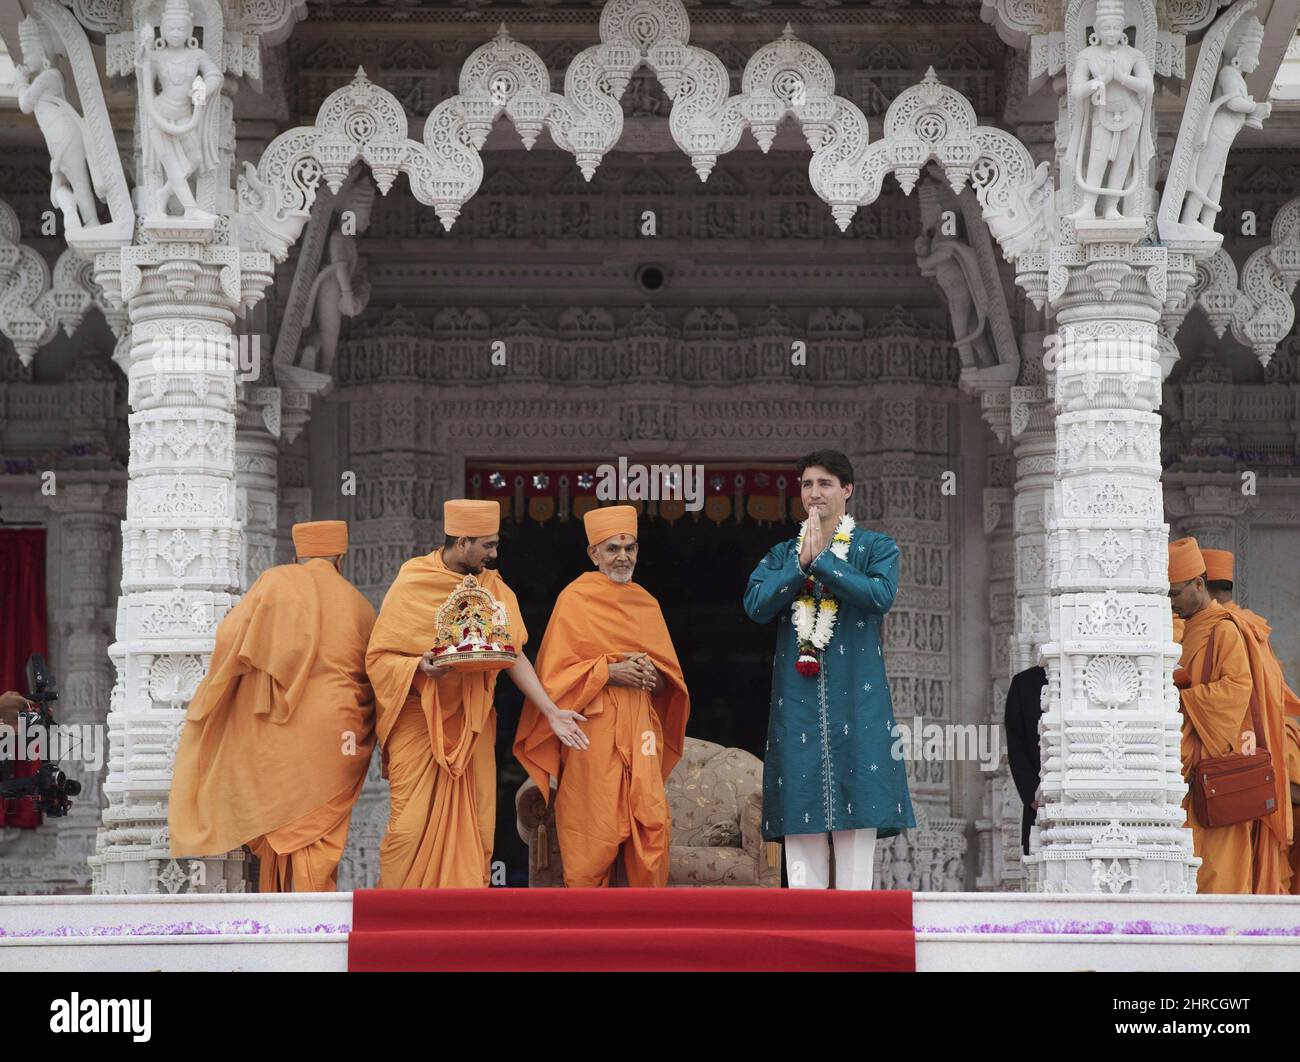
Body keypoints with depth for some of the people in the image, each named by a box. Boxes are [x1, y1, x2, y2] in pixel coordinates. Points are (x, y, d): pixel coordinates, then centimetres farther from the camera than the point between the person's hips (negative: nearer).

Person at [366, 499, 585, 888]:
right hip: (419, 721, -4)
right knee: (411, 824, -7)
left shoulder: (493, 589, 6)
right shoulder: (411, 585, -5)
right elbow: (378, 656, -4)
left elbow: (515, 655, 2)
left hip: (472, 723, 4)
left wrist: (551, 712, -7)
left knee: (475, 825, 1)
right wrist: (421, 667, -23)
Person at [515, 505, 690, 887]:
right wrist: (610, 671, -14)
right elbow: (556, 672, -3)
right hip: (594, 729, -4)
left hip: (640, 727, 4)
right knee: (596, 829, -6)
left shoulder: (646, 603, 15)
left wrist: (651, 674, -6)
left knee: (653, 823, -6)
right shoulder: (575, 598, 0)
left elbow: (670, 674, 17)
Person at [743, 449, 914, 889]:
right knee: (802, 837, -2)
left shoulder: (877, 548, 9)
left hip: (855, 699, -3)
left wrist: (822, 561, -11)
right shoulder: (782, 555, 17)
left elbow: (881, 596, -11)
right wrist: (800, 565, -9)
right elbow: (756, 605, 1)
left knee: (856, 835, -7)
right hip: (797, 700, 3)